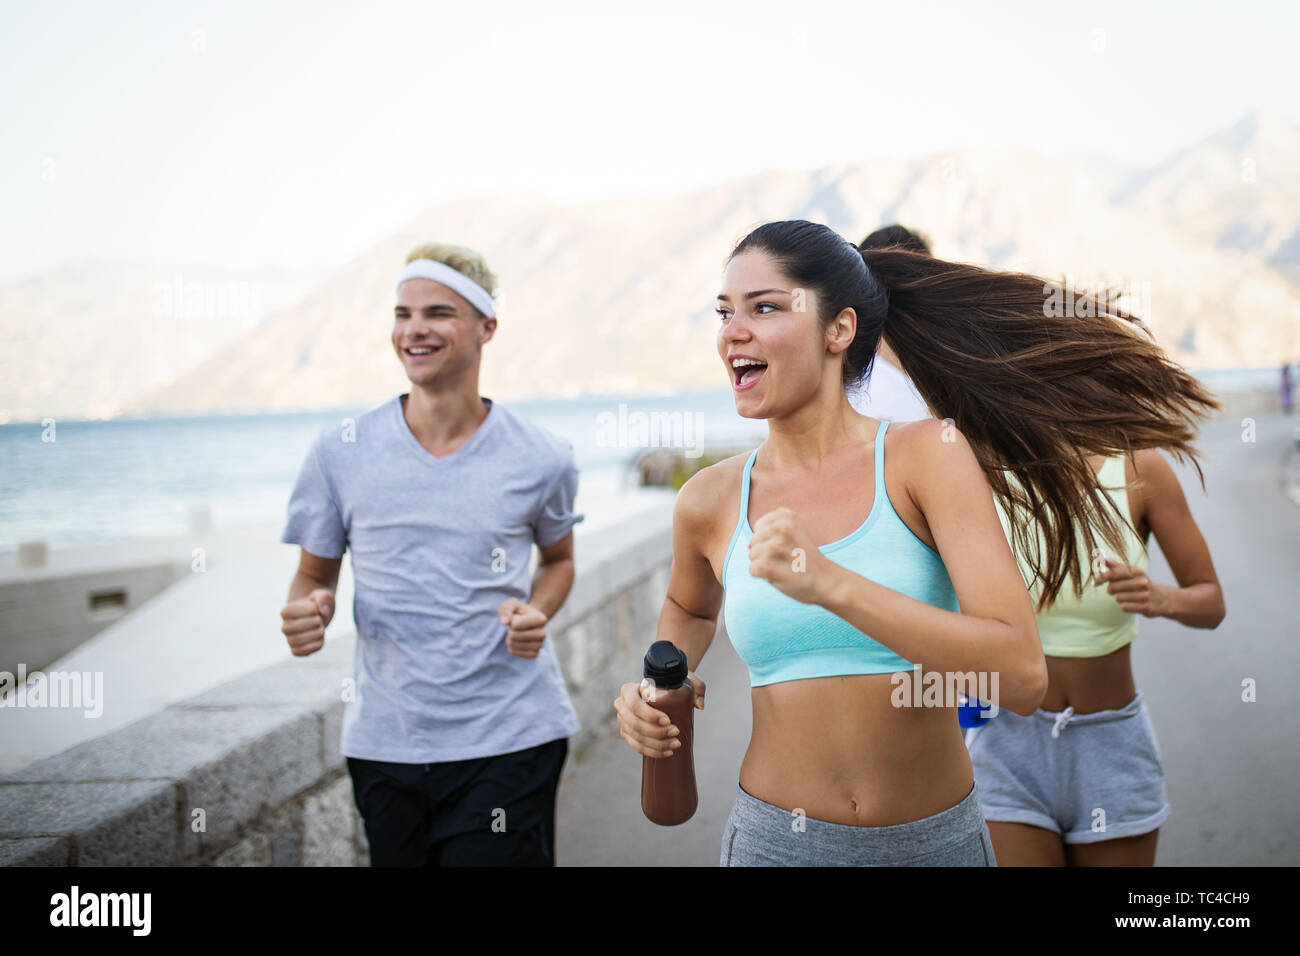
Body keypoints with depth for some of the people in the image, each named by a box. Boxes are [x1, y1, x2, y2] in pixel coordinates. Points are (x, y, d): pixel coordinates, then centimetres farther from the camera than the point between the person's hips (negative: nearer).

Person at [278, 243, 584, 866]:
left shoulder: (540, 459, -1)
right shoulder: (340, 454, 0)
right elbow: (314, 574, 11)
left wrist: (536, 615, -4)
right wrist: (305, 614, -13)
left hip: (508, 741, -1)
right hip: (384, 741, 2)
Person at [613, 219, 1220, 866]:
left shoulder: (930, 455, -11)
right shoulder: (710, 502, -2)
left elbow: (1022, 676, -22)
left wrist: (830, 584, -29)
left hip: (936, 838, -1)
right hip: (775, 838, 2)